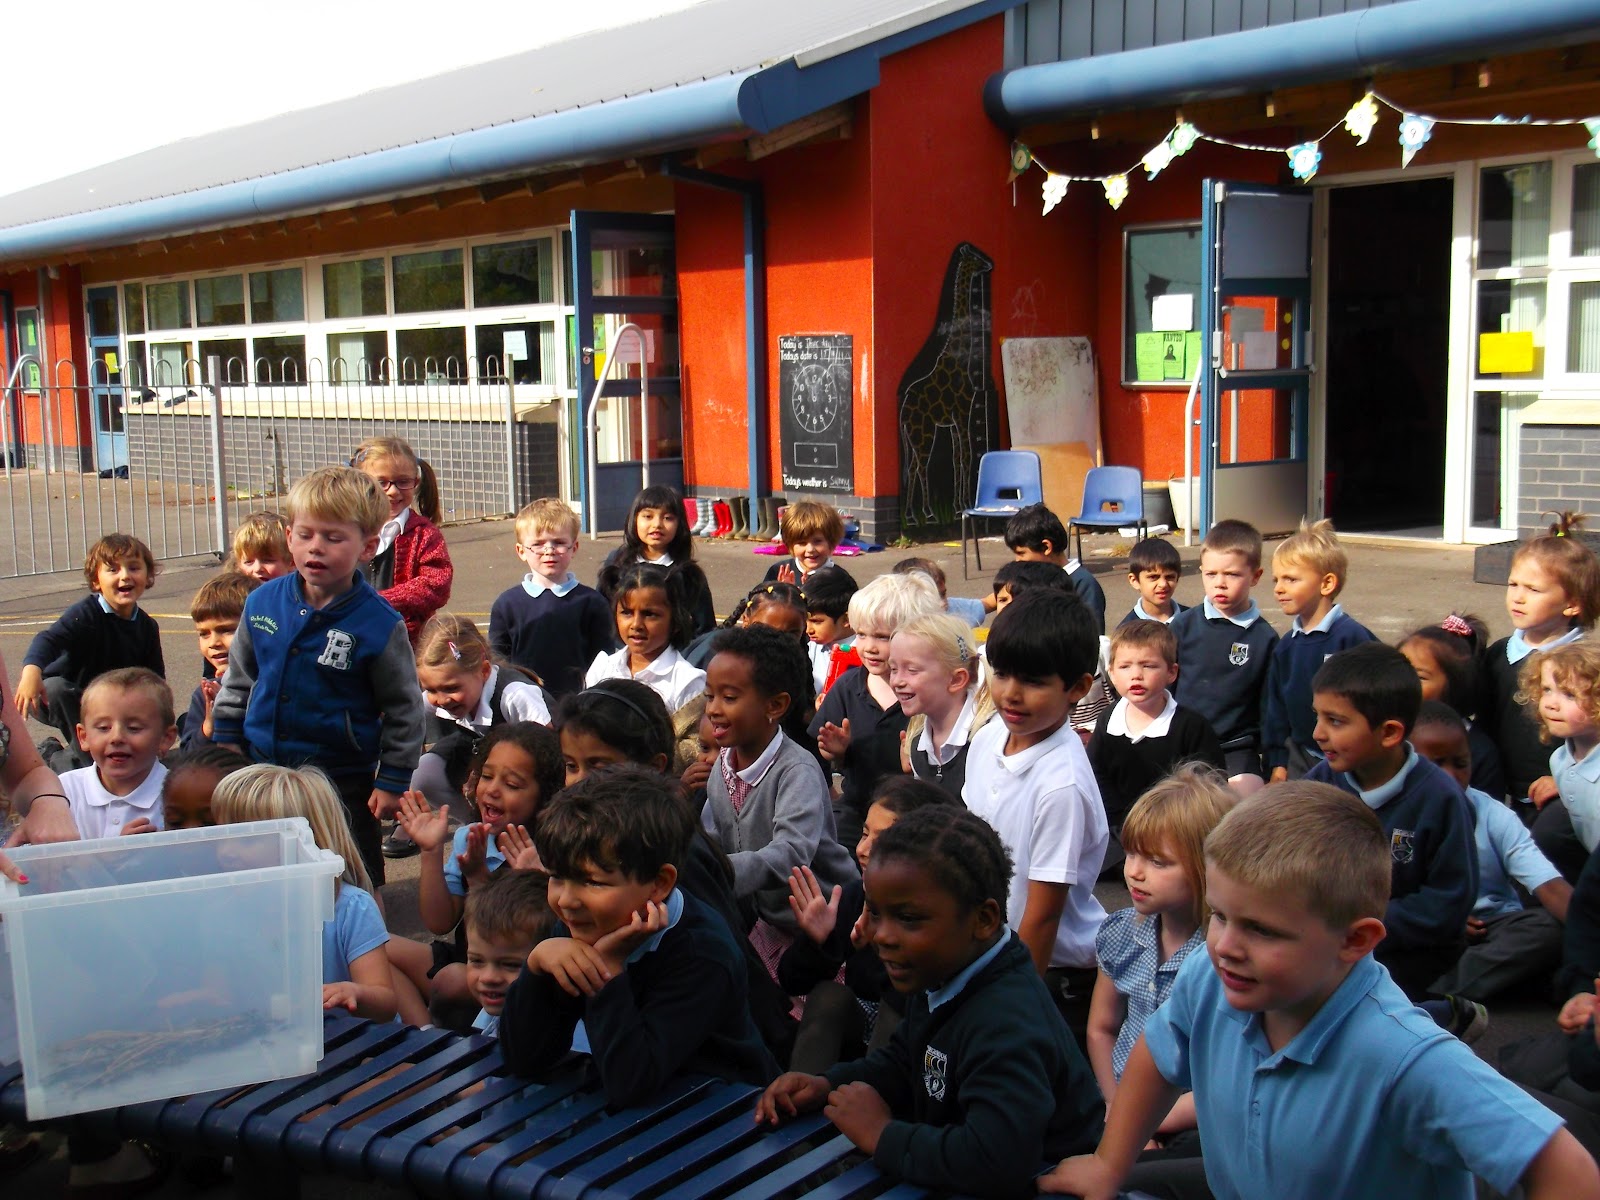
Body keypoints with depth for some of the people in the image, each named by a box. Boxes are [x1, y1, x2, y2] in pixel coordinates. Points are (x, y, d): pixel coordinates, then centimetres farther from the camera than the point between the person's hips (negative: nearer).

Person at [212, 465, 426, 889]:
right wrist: (225, 746, 10)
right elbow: (237, 682, 11)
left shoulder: (379, 624, -16)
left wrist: (392, 780, -7)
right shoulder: (262, 603, -3)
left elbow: (404, 709, -8)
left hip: (342, 778, -4)